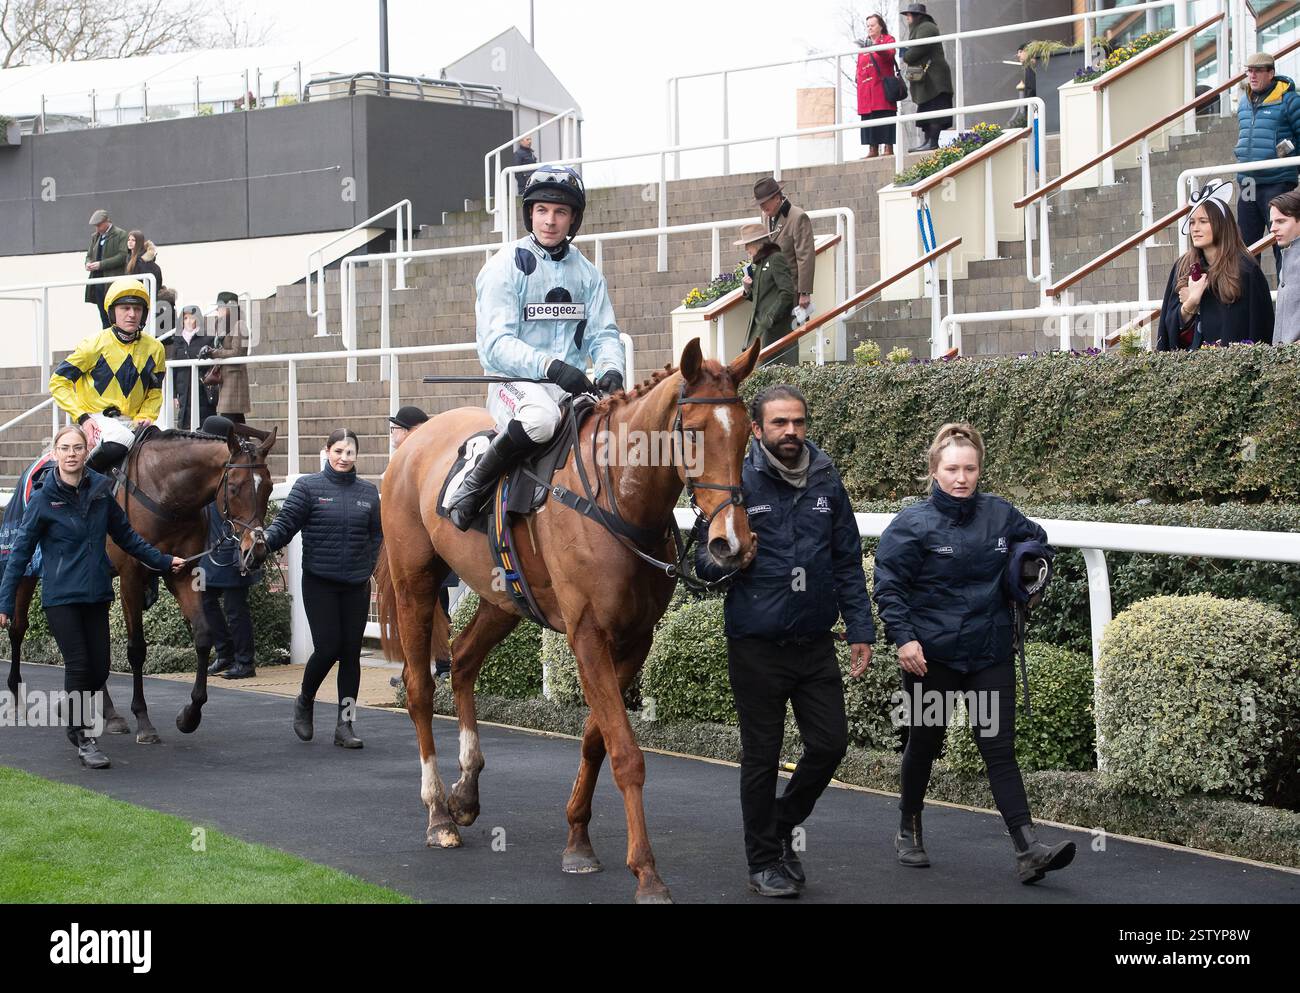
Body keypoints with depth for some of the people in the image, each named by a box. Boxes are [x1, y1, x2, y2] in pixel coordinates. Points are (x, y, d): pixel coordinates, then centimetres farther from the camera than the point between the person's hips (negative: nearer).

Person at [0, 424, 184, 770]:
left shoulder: (101, 489, 2)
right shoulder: (44, 498, -8)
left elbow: (126, 537, 13)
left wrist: (164, 561, 11)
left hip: (96, 593, 4)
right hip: (61, 595, -4)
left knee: (99, 669, 5)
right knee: (78, 664, -7)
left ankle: (75, 719, 32)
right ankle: (83, 739, 8)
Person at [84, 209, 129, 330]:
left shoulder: (120, 235, -4)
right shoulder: (95, 237, 17)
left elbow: (122, 257, -12)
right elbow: (89, 255, 24)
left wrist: (101, 264, -17)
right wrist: (88, 263, -1)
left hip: (113, 283, -7)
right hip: (98, 282, 7)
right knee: (104, 318, 8)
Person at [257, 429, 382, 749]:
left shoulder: (368, 491, 8)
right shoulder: (308, 486, -2)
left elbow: (377, 534, 14)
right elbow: (286, 521, -10)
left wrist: (370, 566, 3)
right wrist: (267, 542, -27)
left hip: (356, 585, 3)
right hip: (319, 582, -3)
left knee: (351, 652, 3)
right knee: (327, 648, -8)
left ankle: (345, 724, 10)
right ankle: (304, 702, 20)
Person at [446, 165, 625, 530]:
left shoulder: (587, 273, 15)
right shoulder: (506, 265, -3)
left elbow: (603, 334, 9)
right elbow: (496, 344, -13)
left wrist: (611, 370, -16)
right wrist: (551, 366, -29)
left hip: (573, 385, 5)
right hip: (514, 381, -5)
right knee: (540, 417, -39)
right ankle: (472, 485, -19)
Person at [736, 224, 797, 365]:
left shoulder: (776, 259, -7)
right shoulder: (759, 263, 19)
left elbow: (787, 292, -16)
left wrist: (771, 318, -19)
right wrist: (748, 289, 4)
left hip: (775, 329, -9)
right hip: (759, 326, 9)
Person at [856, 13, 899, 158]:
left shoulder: (888, 39, 6)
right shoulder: (864, 44, 23)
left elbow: (889, 55, -15)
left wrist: (875, 46, -30)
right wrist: (859, 79, 7)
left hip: (882, 86, -5)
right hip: (866, 89, 5)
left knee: (885, 115, -10)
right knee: (868, 118, 0)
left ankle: (888, 147, -10)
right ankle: (873, 149, 0)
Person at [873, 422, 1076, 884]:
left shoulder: (1001, 515, 2)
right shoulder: (912, 524, -9)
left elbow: (1038, 542, 22)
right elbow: (889, 585, -9)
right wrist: (903, 636, -20)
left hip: (990, 653, 2)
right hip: (931, 654, -2)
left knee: (1000, 748, -4)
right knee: (925, 743, 13)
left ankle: (1028, 850, -10)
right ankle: (909, 833, 33)